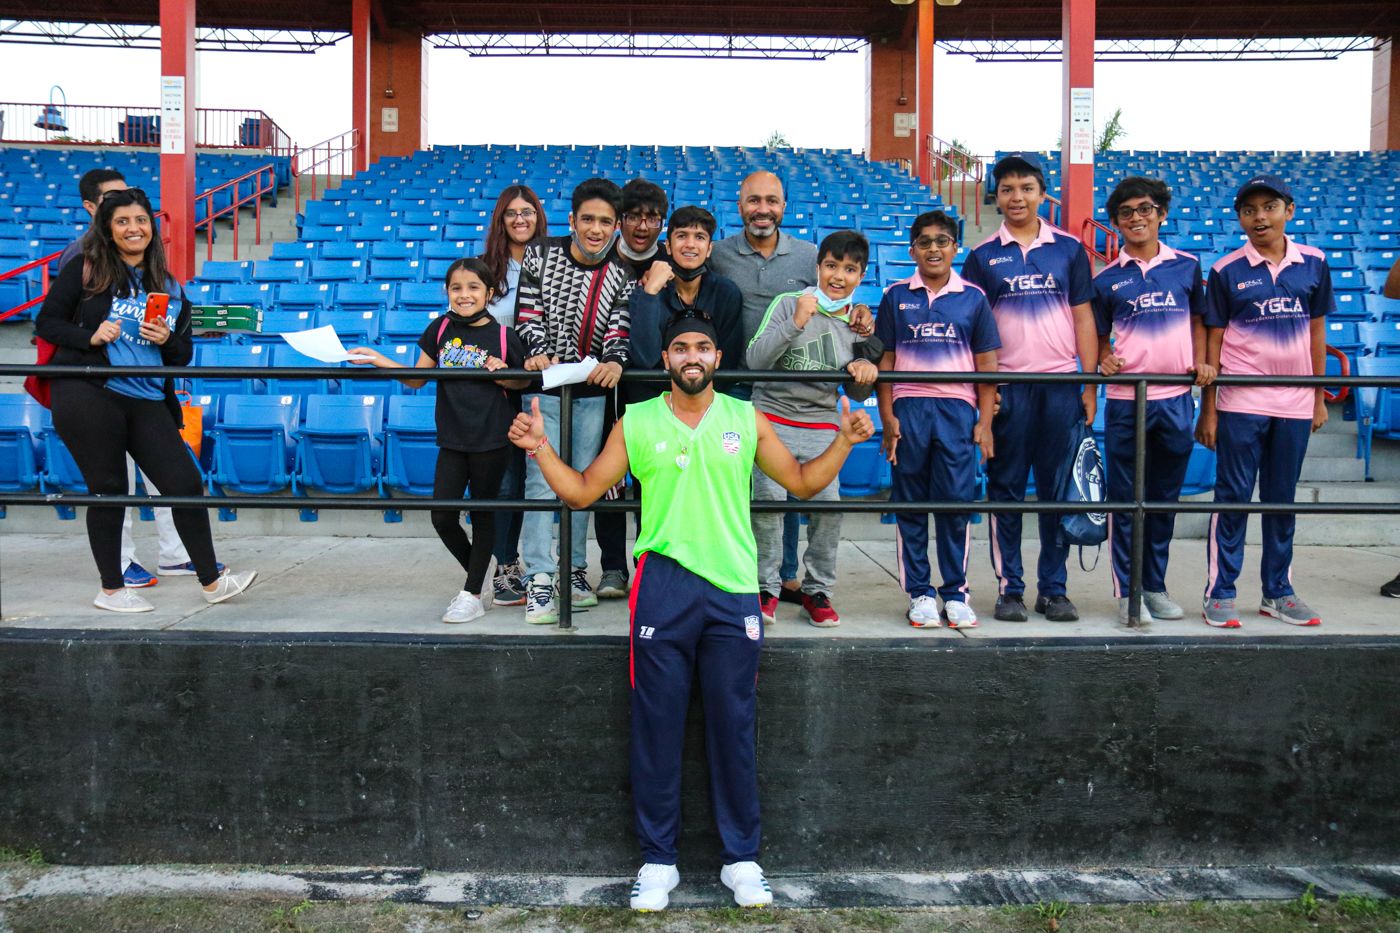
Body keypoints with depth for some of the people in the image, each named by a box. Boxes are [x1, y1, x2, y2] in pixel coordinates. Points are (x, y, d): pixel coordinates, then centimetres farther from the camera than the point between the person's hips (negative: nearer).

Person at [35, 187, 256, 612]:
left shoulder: (168, 289, 13)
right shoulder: (85, 271, 2)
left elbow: (183, 355, 15)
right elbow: (46, 323, 1)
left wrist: (167, 340, -7)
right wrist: (91, 336, -15)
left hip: (146, 401, 4)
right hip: (87, 396, -4)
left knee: (186, 484, -1)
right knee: (108, 490, 2)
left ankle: (211, 581, 10)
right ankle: (111, 589, 17)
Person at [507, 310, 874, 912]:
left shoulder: (747, 420, 8)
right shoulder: (635, 423, 6)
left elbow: (802, 482, 13)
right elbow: (581, 491, 7)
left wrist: (844, 442, 0)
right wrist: (540, 448, -5)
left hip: (733, 591, 1)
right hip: (662, 587, 0)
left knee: (733, 731, 6)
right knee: (656, 731, 5)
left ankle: (741, 859, 21)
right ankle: (658, 861, 19)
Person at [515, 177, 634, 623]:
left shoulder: (622, 275, -1)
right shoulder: (540, 256, -4)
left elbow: (619, 327, -8)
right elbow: (528, 313, -4)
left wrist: (614, 361, -29)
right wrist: (538, 352, -22)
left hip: (592, 390, 2)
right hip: (544, 386, -2)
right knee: (542, 479, -8)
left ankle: (574, 569, 21)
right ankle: (539, 579, -6)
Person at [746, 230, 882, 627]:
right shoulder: (788, 303, -3)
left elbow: (858, 394, 13)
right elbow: (755, 360, -12)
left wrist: (865, 370, -10)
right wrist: (796, 323, -22)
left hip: (821, 427, 3)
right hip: (772, 418, -3)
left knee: (828, 504, -9)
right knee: (768, 498, -13)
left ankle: (817, 590, 9)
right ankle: (766, 588, 4)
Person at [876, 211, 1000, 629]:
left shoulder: (973, 297, 7)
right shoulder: (897, 296, 7)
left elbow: (986, 364, 8)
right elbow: (885, 360, 6)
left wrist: (985, 422, 1)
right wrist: (887, 418, -1)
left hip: (957, 409, 0)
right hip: (909, 408, 0)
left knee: (957, 502, 0)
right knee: (910, 505, 4)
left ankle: (956, 593, 12)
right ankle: (919, 593, 14)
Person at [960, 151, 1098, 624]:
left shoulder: (1069, 248, 8)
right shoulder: (982, 256, 6)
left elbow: (1083, 318, 9)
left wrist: (1090, 385, 2)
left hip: (1061, 385, 1)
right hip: (1006, 387, -1)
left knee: (1058, 490, 5)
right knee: (1006, 490, 3)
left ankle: (1053, 589, 14)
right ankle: (1009, 589, 11)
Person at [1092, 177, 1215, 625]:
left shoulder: (1187, 266, 7)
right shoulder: (1106, 279, 3)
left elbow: (1197, 320, 16)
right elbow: (1098, 338, 8)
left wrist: (1201, 362, 1)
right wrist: (1104, 361, -13)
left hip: (1175, 399, 2)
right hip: (1125, 401, -2)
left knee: (1165, 497, 11)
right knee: (1125, 499, 2)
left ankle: (1156, 586, 23)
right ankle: (1127, 592, 10)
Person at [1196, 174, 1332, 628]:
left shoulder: (1314, 263, 5)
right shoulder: (1226, 271, -3)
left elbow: (1316, 330, 10)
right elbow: (1213, 339, -1)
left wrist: (1319, 397, 9)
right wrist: (1208, 408, -3)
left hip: (1294, 403, 3)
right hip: (1241, 403, -3)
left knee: (1282, 499, 12)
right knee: (1233, 497, 1)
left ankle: (1278, 592, 22)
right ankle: (1219, 594, 8)